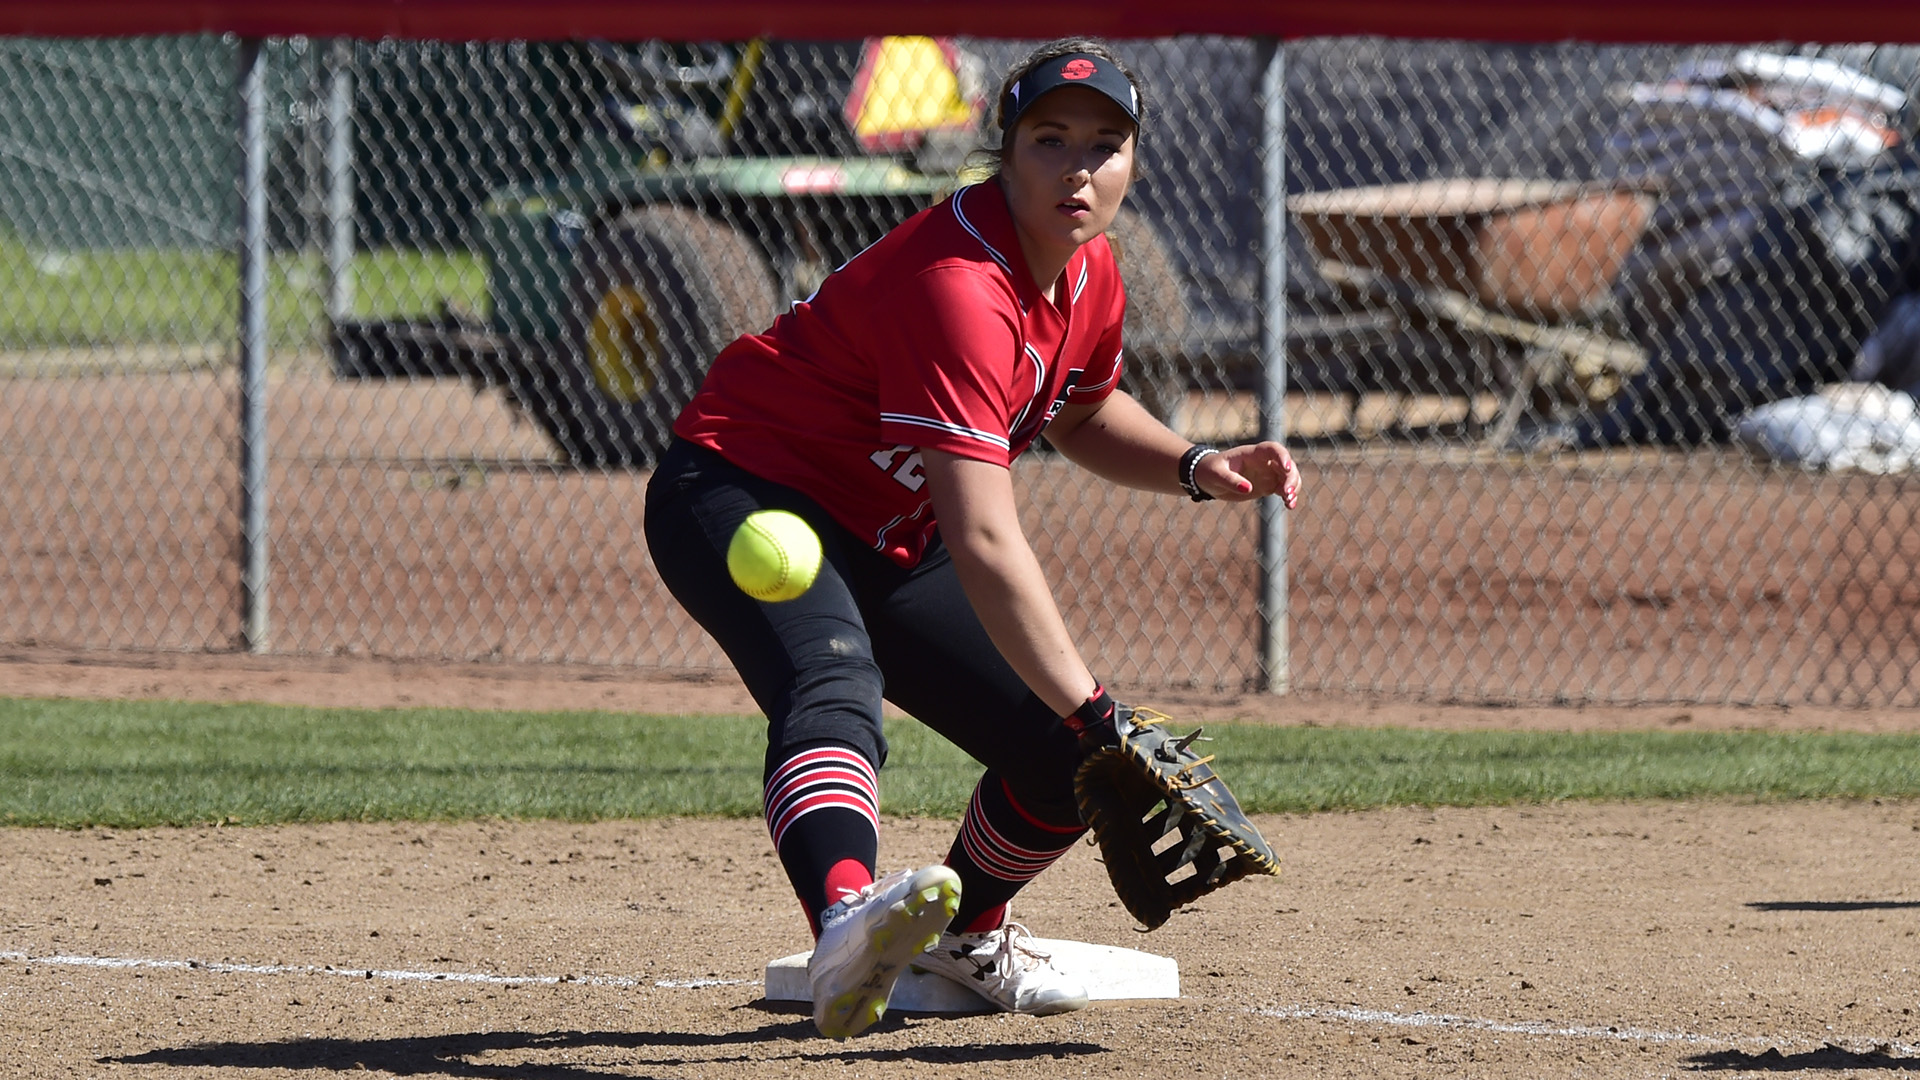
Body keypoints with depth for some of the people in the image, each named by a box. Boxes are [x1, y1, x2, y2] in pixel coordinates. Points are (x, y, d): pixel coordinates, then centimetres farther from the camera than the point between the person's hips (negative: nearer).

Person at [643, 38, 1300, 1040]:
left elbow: (1081, 414, 23)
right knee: (834, 688, -40)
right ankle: (847, 923, -68)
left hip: (888, 539, 9)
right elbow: (985, 544, -39)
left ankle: (966, 928, 37)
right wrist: (1092, 709, -42)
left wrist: (1195, 466, 2)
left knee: (1064, 756, 7)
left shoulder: (1088, 272, -2)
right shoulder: (960, 285, -32)